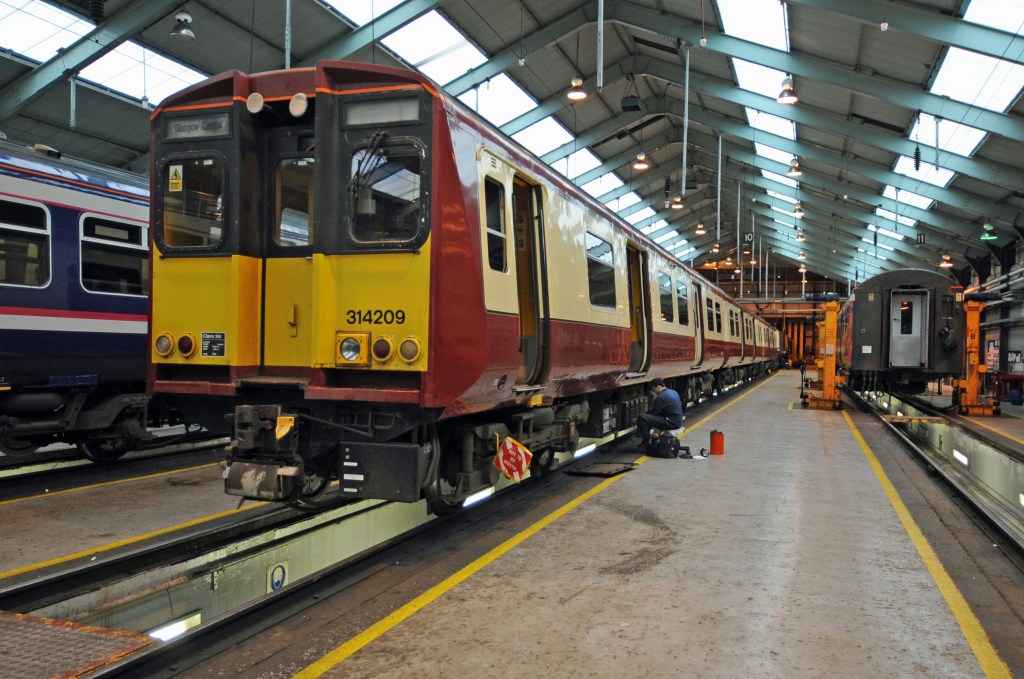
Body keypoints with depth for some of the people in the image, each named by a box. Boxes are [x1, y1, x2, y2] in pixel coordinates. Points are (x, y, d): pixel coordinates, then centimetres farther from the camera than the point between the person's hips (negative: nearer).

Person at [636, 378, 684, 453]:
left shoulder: (661, 397, -17)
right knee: (648, 416, 24)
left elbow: (653, 412, -8)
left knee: (642, 419, -18)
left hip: (672, 423, -10)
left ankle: (647, 445, -10)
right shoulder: (673, 392, 12)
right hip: (678, 421, 10)